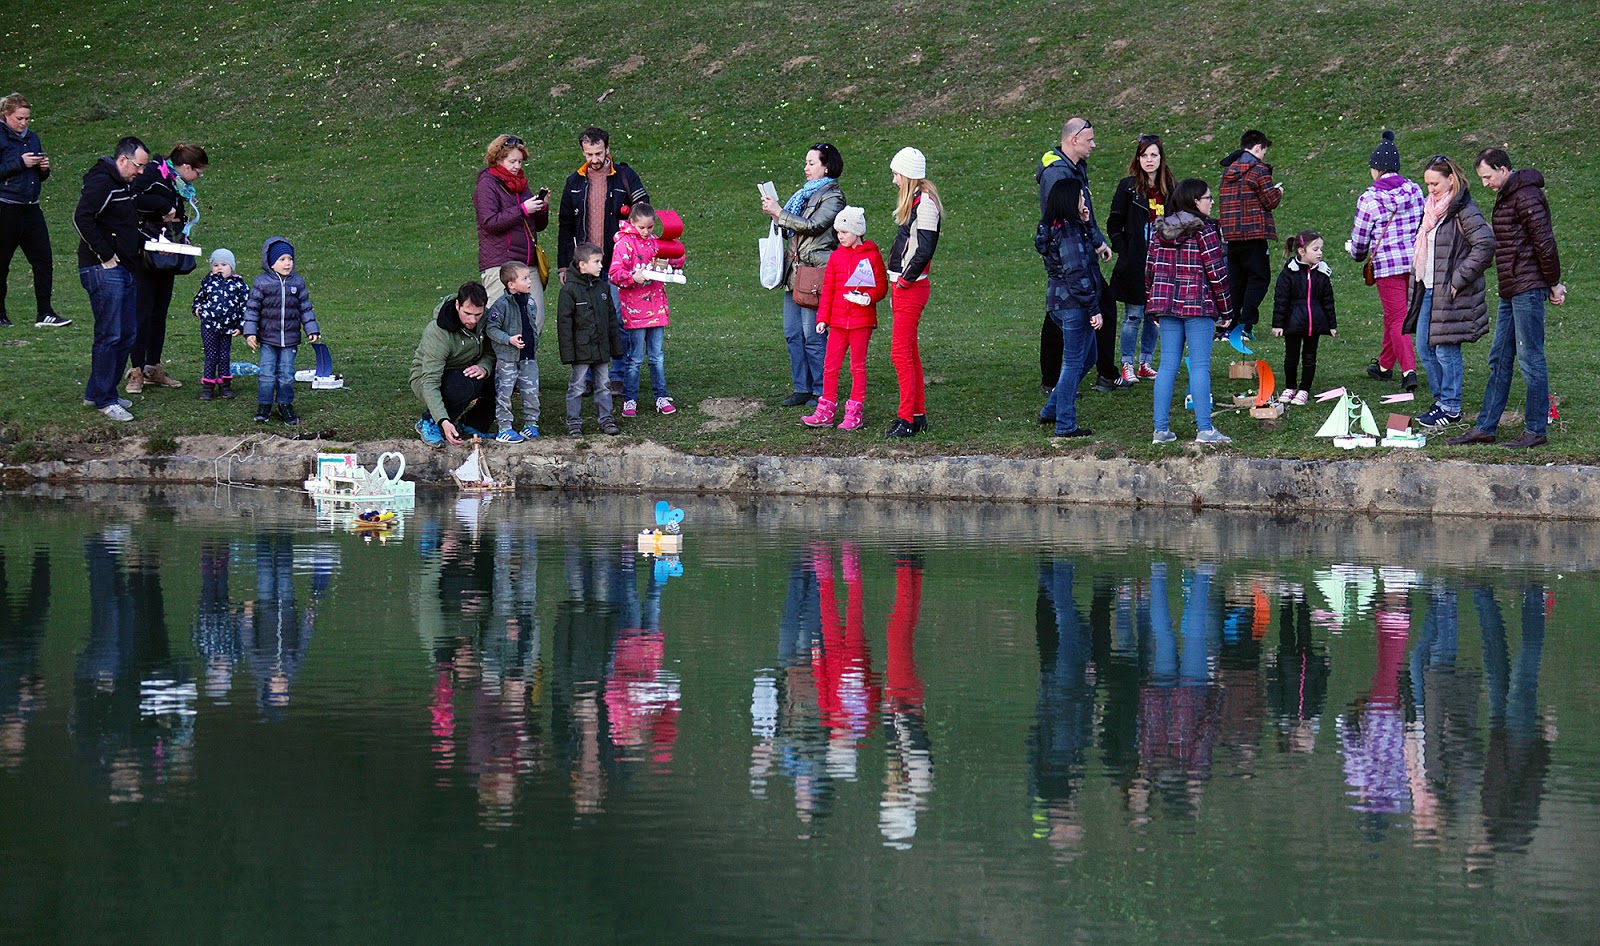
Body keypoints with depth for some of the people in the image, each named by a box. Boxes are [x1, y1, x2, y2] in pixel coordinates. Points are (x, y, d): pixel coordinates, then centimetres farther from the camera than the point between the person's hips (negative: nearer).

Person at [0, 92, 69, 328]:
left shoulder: (32, 138, 14)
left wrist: (43, 168, 0)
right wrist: (20, 164, -19)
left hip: (31, 207, 6)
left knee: (43, 259, -1)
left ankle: (45, 314, 0)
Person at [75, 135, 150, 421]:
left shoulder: (125, 184, 18)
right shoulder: (102, 182, -14)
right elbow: (82, 218, -24)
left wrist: (148, 245, 10)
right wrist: (105, 256, -20)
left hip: (124, 269, 10)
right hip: (103, 270, -10)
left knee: (127, 335, 12)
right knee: (109, 336, -8)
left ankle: (96, 393, 21)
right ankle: (104, 400, -2)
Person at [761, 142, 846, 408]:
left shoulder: (832, 197, -6)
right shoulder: (805, 194, 20)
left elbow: (811, 226, -17)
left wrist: (779, 213, -14)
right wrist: (774, 214, 3)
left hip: (815, 271, -9)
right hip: (794, 272, 9)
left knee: (812, 335, -6)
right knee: (793, 333, 8)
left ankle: (822, 391, 2)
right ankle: (802, 389, 15)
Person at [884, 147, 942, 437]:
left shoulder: (925, 203, -15)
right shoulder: (914, 201, 15)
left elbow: (924, 249, -22)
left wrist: (906, 279, -14)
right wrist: (898, 284, 15)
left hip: (912, 288, -10)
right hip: (903, 286, 10)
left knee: (901, 353, -10)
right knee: (909, 352, 15)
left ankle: (907, 419, -9)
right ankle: (918, 414, 21)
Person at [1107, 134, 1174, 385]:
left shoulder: (1168, 190, 8)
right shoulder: (1128, 187, -4)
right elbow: (1114, 224, -2)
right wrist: (1124, 251, -10)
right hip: (1135, 265, -4)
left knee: (1154, 315, 8)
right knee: (1133, 316, -2)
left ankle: (1145, 364, 17)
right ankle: (1127, 366, 4)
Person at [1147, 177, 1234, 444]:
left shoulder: (1161, 231, 8)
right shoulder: (1204, 231, -8)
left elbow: (1150, 271, 11)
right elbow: (1216, 273, -8)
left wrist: (1154, 306, 19)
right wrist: (1226, 311, 0)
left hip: (1167, 304, 5)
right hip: (1199, 305, -5)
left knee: (1167, 365, 7)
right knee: (1199, 366, -4)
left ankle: (1161, 429, 6)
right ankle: (1204, 429, -5)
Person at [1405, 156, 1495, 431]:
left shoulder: (1464, 212, -15)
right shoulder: (1432, 208, 14)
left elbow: (1485, 245, -24)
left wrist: (1459, 279, -21)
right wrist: (1417, 281, 15)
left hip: (1450, 293, -9)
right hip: (1428, 290, 9)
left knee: (1446, 350, -3)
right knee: (1425, 349, 12)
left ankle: (1451, 408, 7)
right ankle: (1442, 401, 23)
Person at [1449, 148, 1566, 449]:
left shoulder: (1526, 197, -15)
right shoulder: (1506, 197, 17)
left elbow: (1544, 243, -17)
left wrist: (1553, 284, -10)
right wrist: (1552, 283, 17)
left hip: (1528, 290, -10)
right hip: (1510, 291, 10)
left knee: (1531, 360, -5)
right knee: (1499, 360, 12)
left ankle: (1536, 430, 0)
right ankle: (1485, 427, 16)